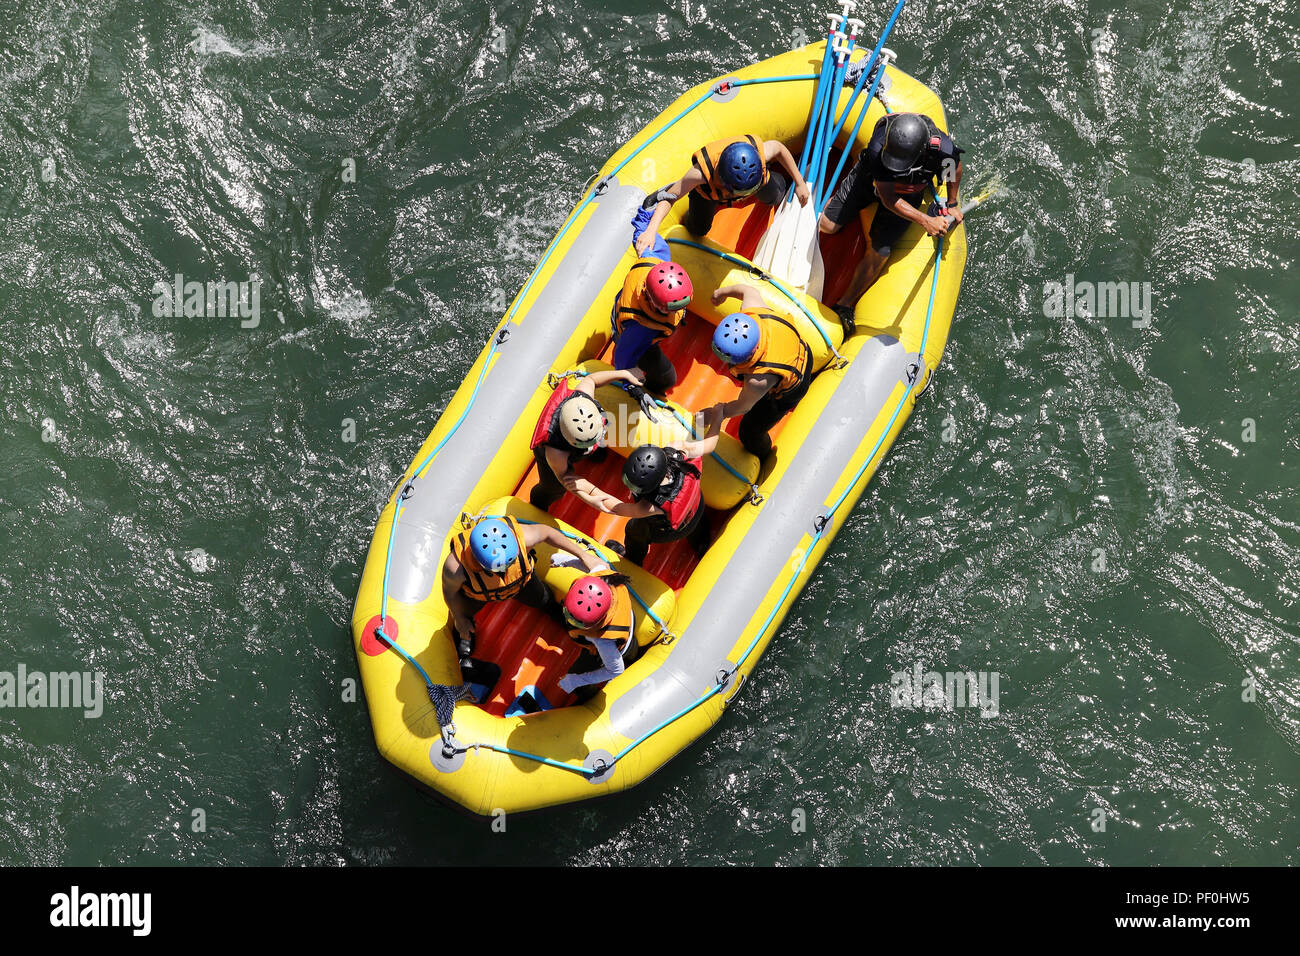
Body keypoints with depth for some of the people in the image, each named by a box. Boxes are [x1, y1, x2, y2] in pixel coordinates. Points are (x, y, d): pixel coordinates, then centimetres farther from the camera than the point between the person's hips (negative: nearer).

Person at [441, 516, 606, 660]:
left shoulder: (520, 536, -46)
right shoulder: (455, 566, -48)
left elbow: (546, 532, -20)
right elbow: (450, 591, -22)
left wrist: (583, 555, -12)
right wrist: (459, 619, -2)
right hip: (475, 593, 0)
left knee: (541, 599, 29)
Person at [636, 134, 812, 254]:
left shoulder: (760, 152, -45)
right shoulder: (702, 172, -50)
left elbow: (778, 147, -20)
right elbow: (670, 197, -38)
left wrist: (799, 183, -11)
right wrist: (651, 231, -49)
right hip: (708, 188, -2)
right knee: (698, 229, 14)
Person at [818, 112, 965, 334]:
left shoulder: (943, 149, -38)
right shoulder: (878, 148, -41)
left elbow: (955, 167, -11)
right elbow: (888, 199, -34)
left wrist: (952, 204, 0)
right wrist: (925, 221, -42)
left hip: (908, 192, 1)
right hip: (870, 180, 0)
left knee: (879, 252, -7)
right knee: (828, 224, -1)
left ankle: (845, 305, 14)